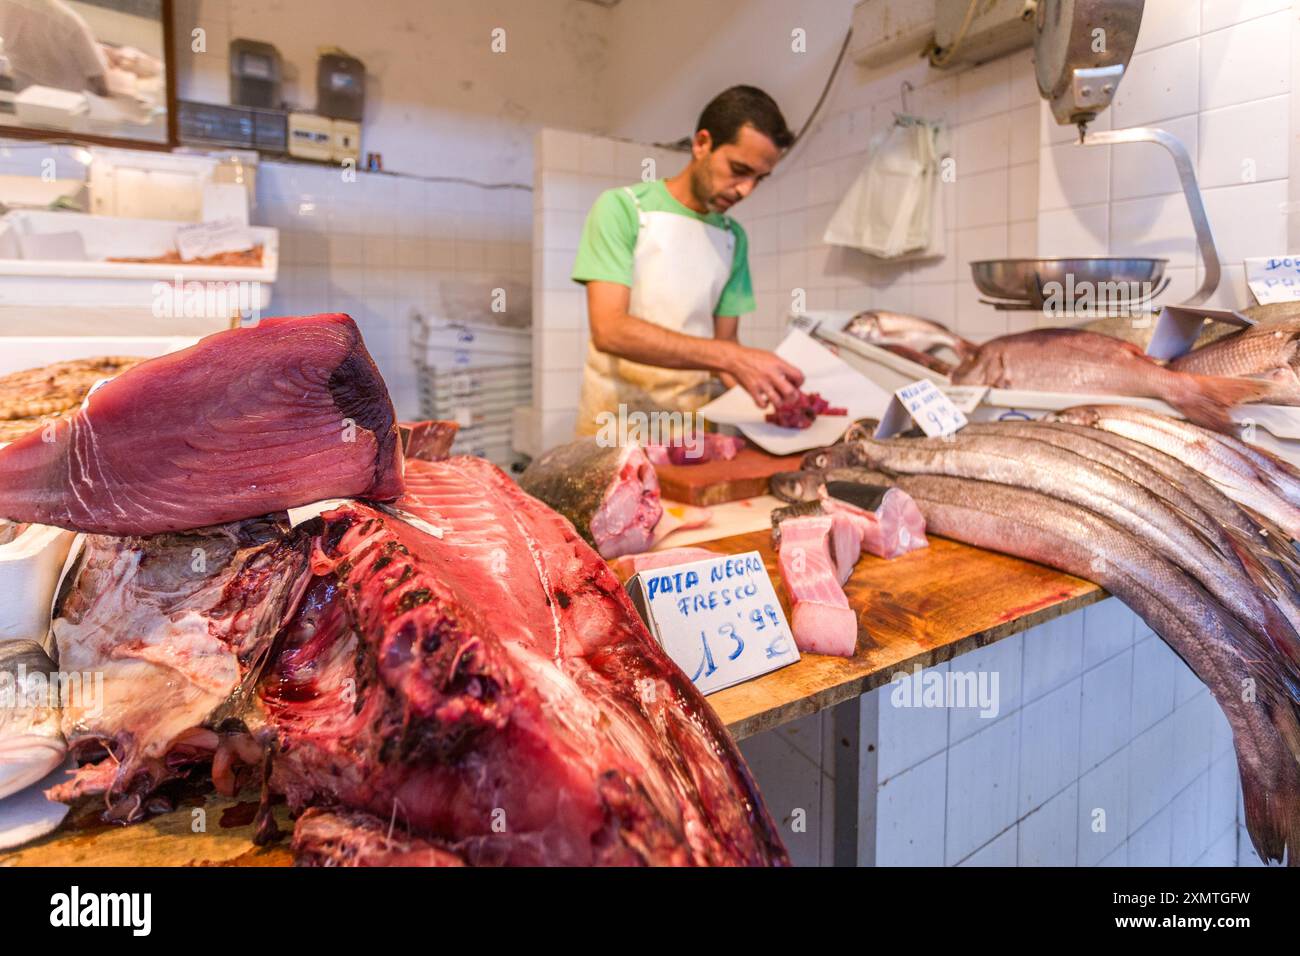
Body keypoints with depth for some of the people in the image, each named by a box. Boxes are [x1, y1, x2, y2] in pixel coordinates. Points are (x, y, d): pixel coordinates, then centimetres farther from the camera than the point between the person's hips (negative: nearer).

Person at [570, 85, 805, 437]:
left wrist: (763, 392, -11)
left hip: (693, 422, 4)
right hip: (616, 421, -3)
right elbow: (609, 330, -18)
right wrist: (732, 357, -25)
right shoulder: (621, 208, -7)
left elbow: (723, 344, 9)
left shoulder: (734, 238, 7)